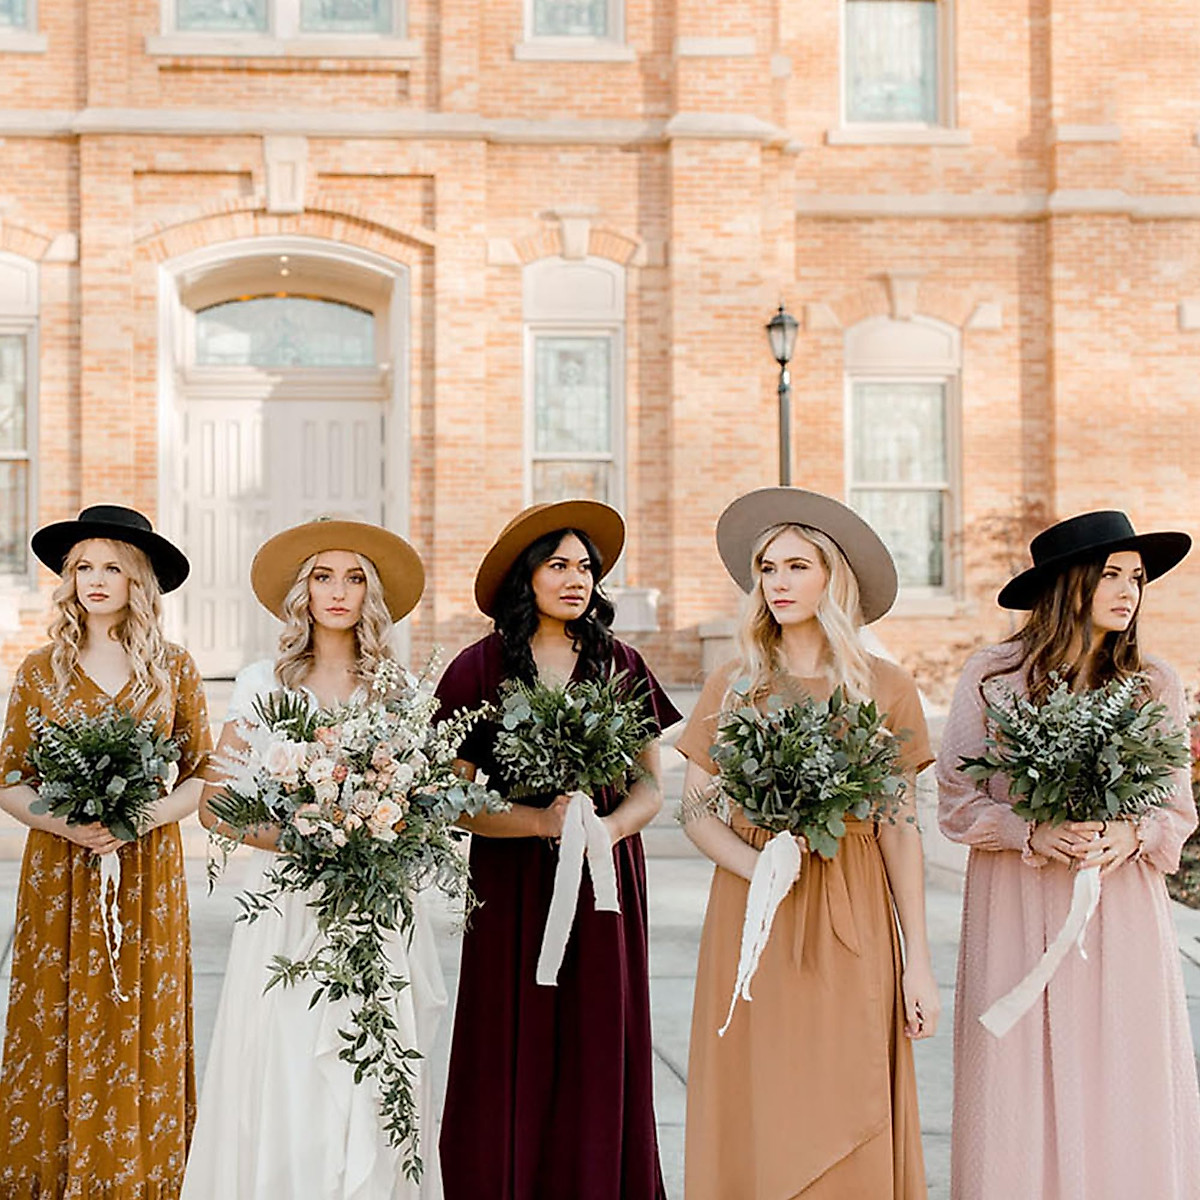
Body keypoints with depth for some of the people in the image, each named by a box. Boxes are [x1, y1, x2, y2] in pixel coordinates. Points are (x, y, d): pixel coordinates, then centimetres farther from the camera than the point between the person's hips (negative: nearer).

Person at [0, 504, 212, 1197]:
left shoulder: (174, 669, 3)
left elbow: (201, 776, 4)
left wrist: (141, 818, -13)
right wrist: (66, 823, -14)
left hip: (149, 873, 0)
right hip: (60, 876, 0)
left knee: (142, 1034, 3)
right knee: (60, 1033, 2)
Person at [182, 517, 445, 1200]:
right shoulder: (263, 684, 4)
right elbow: (214, 805, 3)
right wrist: (291, 840, -13)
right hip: (290, 895, -1)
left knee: (374, 1083, -1)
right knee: (285, 1076, -3)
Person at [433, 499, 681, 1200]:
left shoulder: (619, 665, 6)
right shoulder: (481, 669, 0)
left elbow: (651, 788, 8)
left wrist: (604, 829, -12)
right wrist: (542, 822, -16)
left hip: (605, 888, 2)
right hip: (512, 890, -2)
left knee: (597, 1061, 2)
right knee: (512, 1064, -2)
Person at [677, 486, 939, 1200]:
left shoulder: (886, 689, 4)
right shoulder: (733, 686, 7)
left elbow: (901, 828, 4)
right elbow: (695, 810, 5)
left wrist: (919, 960, 1)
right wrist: (758, 866, -14)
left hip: (851, 925, -1)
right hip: (751, 922, 1)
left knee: (847, 1128, -1)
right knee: (755, 1122, 1)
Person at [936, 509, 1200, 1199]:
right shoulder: (993, 676, 0)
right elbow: (957, 803, 0)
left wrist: (1130, 837, -13)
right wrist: (1033, 835, -16)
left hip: (1121, 916, 2)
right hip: (1018, 916, -1)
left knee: (1126, 1086, 2)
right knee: (1020, 1094, 2)